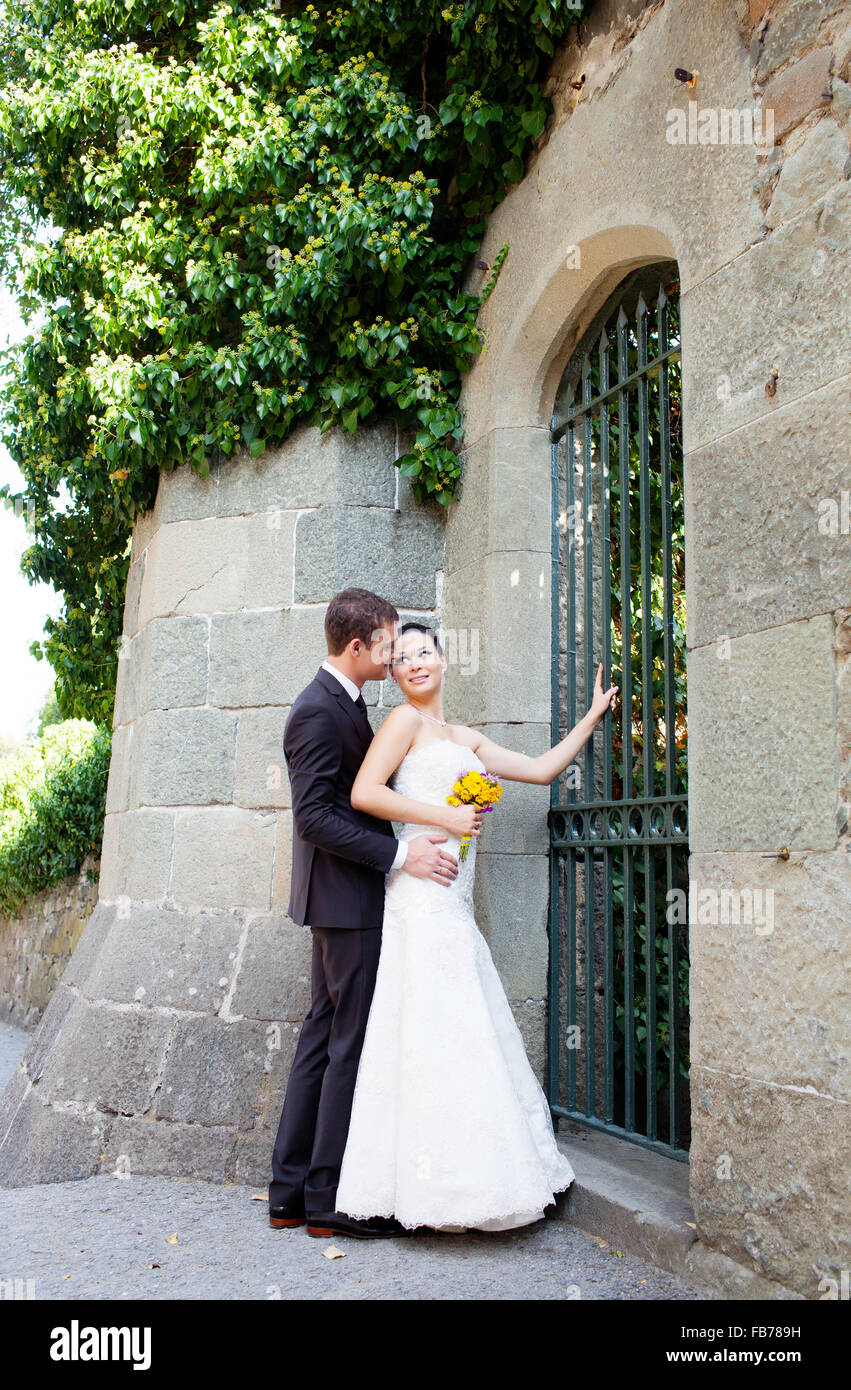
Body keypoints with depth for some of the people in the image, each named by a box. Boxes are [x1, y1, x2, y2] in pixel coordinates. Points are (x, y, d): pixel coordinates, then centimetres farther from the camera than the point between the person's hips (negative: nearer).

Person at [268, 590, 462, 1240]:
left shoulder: (343, 702, 15)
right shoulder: (319, 711, -16)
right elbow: (313, 816, -21)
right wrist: (400, 853, -22)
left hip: (342, 898, 10)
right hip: (348, 898, -10)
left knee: (326, 1035, 12)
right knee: (355, 1041, -3)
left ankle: (292, 1191, 20)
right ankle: (331, 1199, 7)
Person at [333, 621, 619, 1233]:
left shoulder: (467, 739, 22)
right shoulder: (404, 720, 0)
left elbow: (542, 769, 24)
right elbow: (364, 793, -11)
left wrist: (594, 716, 24)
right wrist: (445, 818, -11)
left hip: (453, 904, 8)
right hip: (423, 898, -8)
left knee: (461, 1036, 7)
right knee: (433, 1029, -8)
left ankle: (459, 1183, 14)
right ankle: (434, 1188, -2)